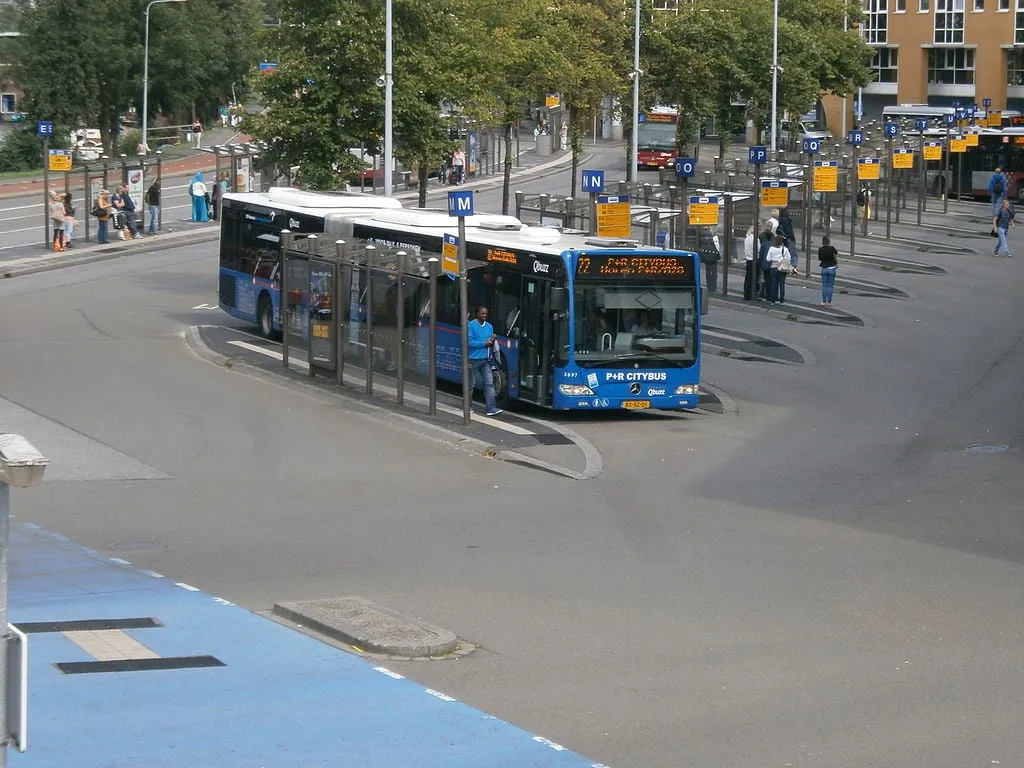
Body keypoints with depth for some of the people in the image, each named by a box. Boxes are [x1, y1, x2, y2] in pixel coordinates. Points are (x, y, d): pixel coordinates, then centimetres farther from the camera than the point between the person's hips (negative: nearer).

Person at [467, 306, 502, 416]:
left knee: (489, 383, -5)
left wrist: (492, 341, -6)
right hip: (474, 360, -5)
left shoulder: (489, 326, 13)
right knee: (471, 384, 6)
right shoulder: (471, 326, -8)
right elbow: (469, 342, -15)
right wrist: (484, 343, -17)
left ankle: (491, 408, -11)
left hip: (485, 360, 5)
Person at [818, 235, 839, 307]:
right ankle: (829, 302, 4)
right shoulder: (831, 248, -14)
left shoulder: (820, 249, -7)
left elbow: (819, 259, 4)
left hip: (824, 269, 2)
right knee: (830, 286, 4)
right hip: (832, 268, -2)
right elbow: (837, 253, 6)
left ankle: (824, 301, 10)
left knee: (824, 286, 10)